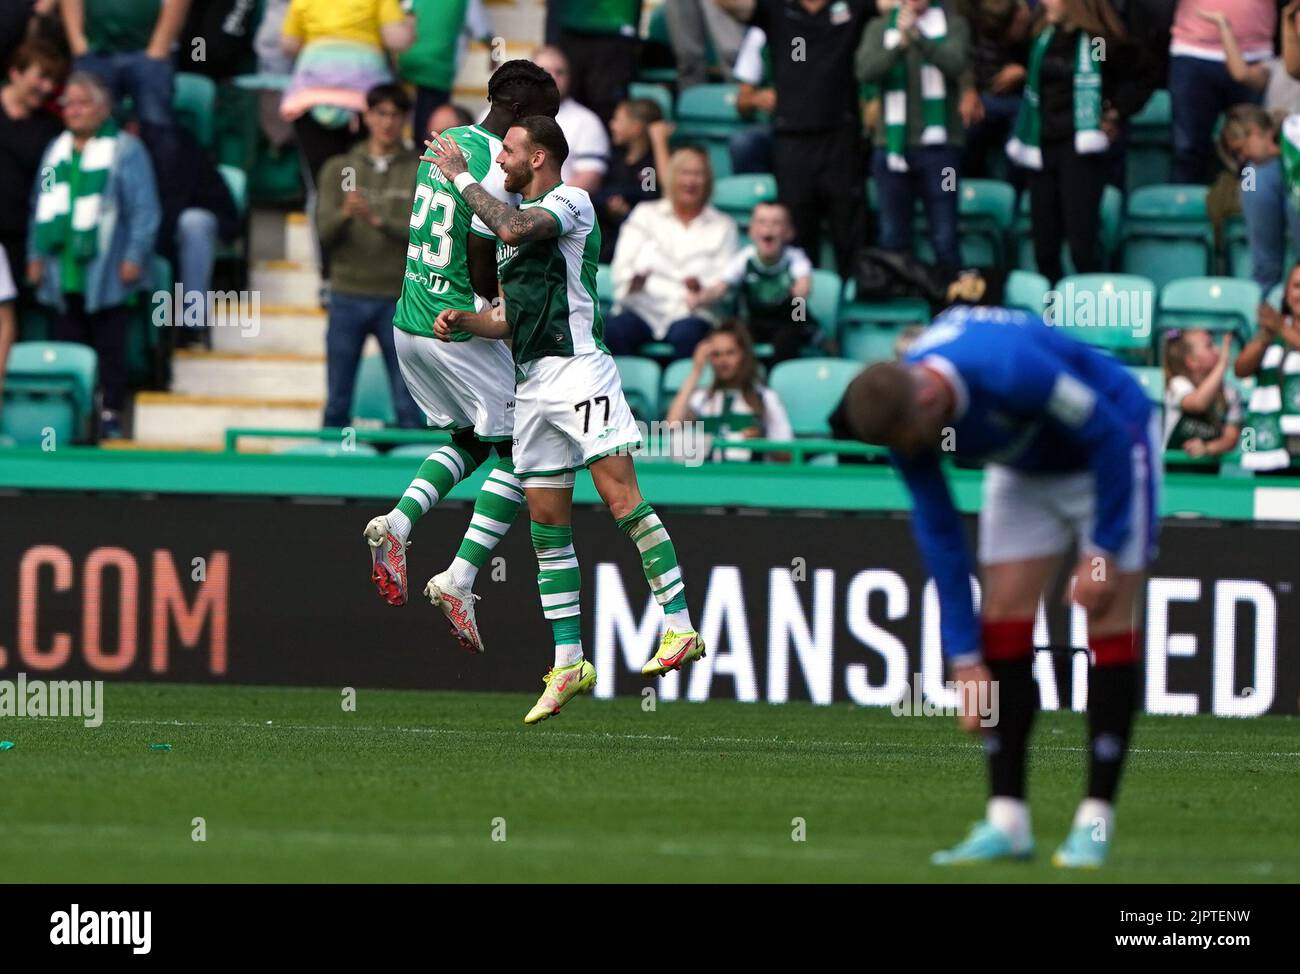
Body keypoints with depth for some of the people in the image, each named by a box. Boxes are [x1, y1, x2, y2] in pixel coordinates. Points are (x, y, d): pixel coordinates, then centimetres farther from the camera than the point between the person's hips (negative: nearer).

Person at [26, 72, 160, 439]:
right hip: (65, 275, 5)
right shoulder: (57, 151, 16)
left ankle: (111, 414, 4)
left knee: (110, 348, -1)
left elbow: (144, 210, -6)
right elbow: (41, 209, 20)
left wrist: (135, 257, -12)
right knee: (67, 344, 5)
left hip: (105, 272, -5)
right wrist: (36, 254, 13)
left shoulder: (125, 150, -3)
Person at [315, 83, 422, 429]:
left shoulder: (419, 172, 5)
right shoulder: (339, 169, 8)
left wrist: (379, 220, -20)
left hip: (399, 297, -1)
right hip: (348, 295, 1)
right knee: (337, 403, 3)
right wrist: (344, 214, -22)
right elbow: (324, 234, 0)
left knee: (409, 406, 0)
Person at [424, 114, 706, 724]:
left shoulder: (570, 203, -3)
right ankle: (568, 663, 7)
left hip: (577, 366, -9)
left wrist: (460, 176, -10)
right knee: (547, 525, 5)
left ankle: (680, 627, -18)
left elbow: (515, 227, -23)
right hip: (531, 382, 9)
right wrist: (462, 320, 6)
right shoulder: (510, 226, 23)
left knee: (620, 496, -17)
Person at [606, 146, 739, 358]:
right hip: (642, 309, 1)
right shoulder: (645, 214, 19)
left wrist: (702, 290, -19)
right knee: (614, 331, -33)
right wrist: (634, 281, -17)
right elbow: (622, 265, 8)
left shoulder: (723, 227, 17)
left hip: (689, 315, -1)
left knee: (686, 335, -37)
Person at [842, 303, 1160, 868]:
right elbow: (937, 532, -11)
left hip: (1110, 454, -6)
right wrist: (964, 657, -12)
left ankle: (1095, 823, -10)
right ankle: (1006, 821, -4)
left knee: (1108, 623, -13)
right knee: (1003, 622, -6)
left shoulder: (1012, 371, -41)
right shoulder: (901, 415, -21)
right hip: (1025, 472, 6)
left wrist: (1105, 553, -23)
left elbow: (1109, 437, -27)